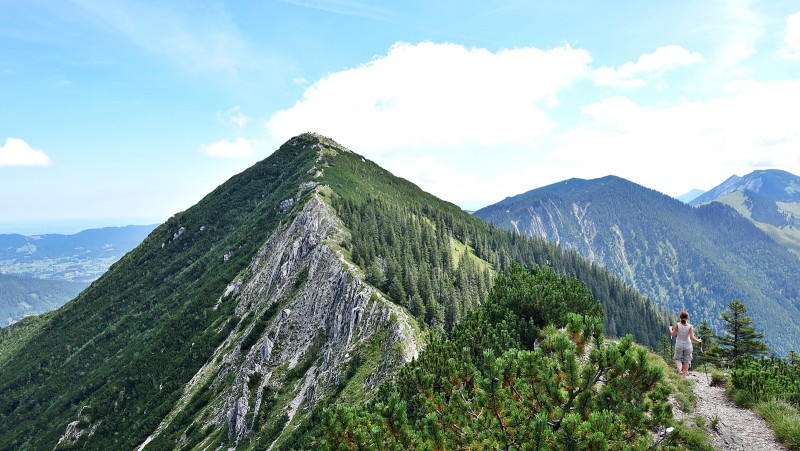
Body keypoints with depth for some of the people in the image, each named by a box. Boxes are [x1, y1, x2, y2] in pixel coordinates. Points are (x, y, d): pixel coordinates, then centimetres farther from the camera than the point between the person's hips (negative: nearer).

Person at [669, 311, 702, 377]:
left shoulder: (677, 325, -11)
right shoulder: (690, 326, -12)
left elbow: (673, 334, -8)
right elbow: (692, 338, -17)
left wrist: (670, 329, 10)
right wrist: (698, 341, 0)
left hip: (679, 345, 0)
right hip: (687, 346, 0)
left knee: (678, 359, 15)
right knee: (686, 361, 13)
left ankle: (679, 370, -13)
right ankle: (684, 376, 15)